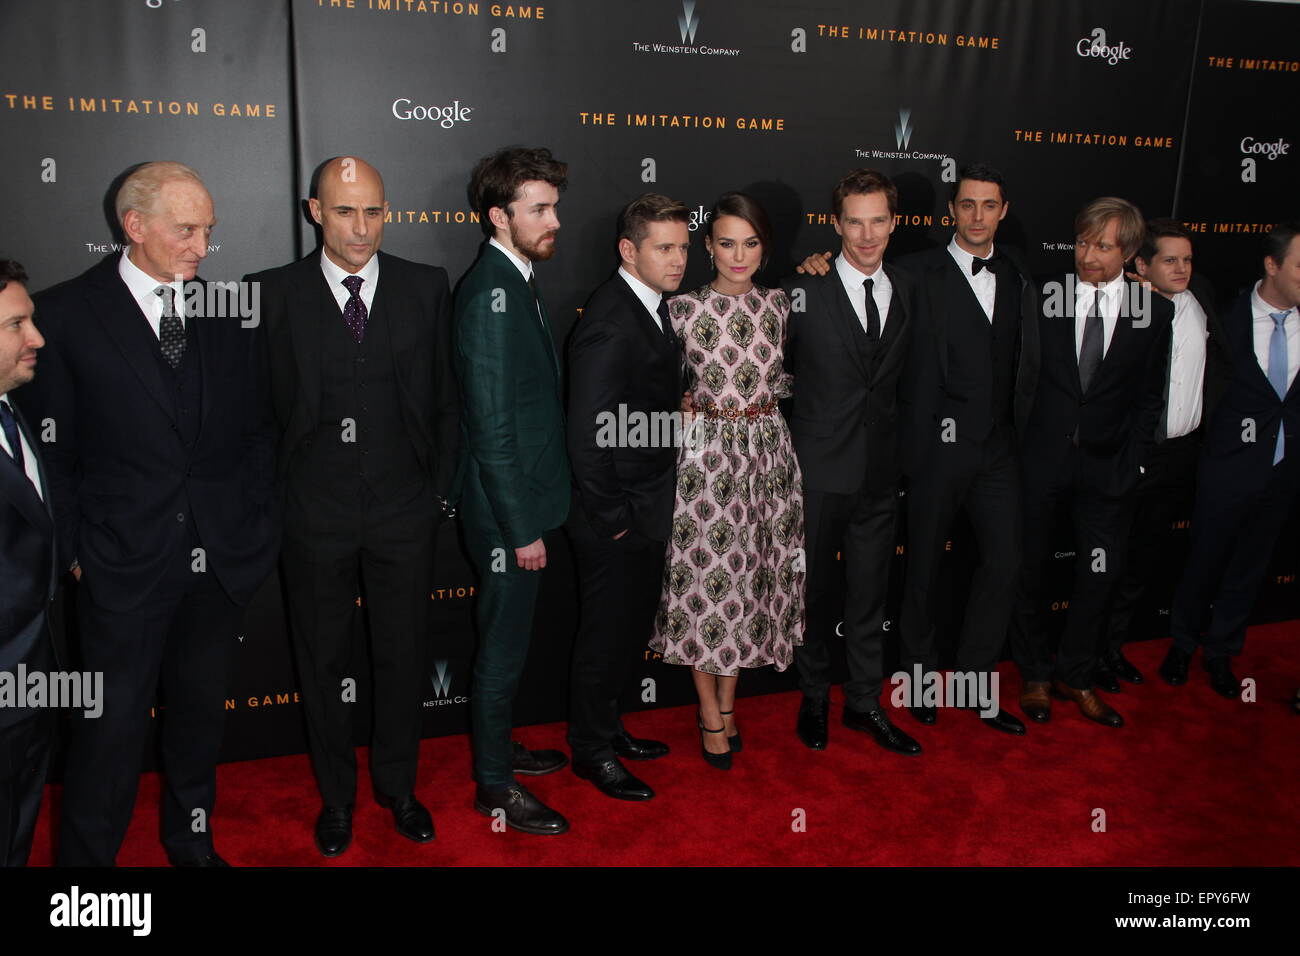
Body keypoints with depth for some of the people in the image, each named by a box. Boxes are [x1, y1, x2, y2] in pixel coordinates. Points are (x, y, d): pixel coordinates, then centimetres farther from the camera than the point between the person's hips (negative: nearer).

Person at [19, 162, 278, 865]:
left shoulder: (227, 311, 3)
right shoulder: (66, 314, -7)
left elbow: (257, 429, 9)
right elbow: (51, 454, -3)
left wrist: (256, 521, 4)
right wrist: (74, 550, -5)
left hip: (220, 560, 4)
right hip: (124, 563, -3)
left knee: (201, 708, 18)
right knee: (113, 725, 5)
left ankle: (191, 841, 38)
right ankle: (87, 853, 26)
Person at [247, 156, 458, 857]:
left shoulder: (426, 288, 1)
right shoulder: (273, 294, -4)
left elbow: (446, 399, 5)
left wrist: (438, 491, 2)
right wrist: (274, 499, -2)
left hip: (405, 511, 1)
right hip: (314, 516, -1)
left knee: (403, 656, 14)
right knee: (323, 662, 14)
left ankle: (398, 786, 35)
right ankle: (336, 795, 34)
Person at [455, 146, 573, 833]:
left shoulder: (516, 281, 9)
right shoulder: (491, 292, -21)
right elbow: (492, 427, -23)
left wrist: (532, 514, 15)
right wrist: (522, 528, -20)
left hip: (523, 500, 9)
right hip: (506, 512, -9)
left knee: (506, 641, 22)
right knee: (503, 647, 5)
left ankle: (498, 747, 40)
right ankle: (495, 787, 22)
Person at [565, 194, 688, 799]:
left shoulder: (655, 306, 8)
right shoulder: (608, 325, -23)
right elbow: (588, 435, -24)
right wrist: (611, 517, -18)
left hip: (646, 509, 9)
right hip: (614, 520, -9)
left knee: (631, 629, 21)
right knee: (607, 634, 7)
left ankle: (607, 728, 39)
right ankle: (591, 751, 25)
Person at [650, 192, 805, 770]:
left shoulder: (778, 303, 5)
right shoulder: (683, 308, -6)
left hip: (768, 449, 4)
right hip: (707, 451, -4)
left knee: (754, 573, 10)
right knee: (707, 577, 1)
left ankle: (728, 701, 28)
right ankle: (710, 714, 19)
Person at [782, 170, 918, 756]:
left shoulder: (908, 292, 5)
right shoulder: (804, 291, -8)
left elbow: (899, 374, 14)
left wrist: (894, 441, 8)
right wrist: (796, 434, 0)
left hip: (881, 471, 4)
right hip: (819, 471, -3)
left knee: (870, 593, 13)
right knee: (815, 592, 10)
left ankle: (865, 702, 28)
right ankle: (814, 697, 29)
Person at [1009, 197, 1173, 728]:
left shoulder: (1154, 311, 2)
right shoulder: (1043, 297, -2)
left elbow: (1149, 397, 5)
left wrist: (1132, 461, -2)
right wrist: (1016, 448, -4)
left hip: (1105, 464, 1)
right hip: (1040, 460, -1)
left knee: (1099, 575, 8)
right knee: (1030, 569, 9)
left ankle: (1076, 676, 28)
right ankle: (1035, 674, 28)